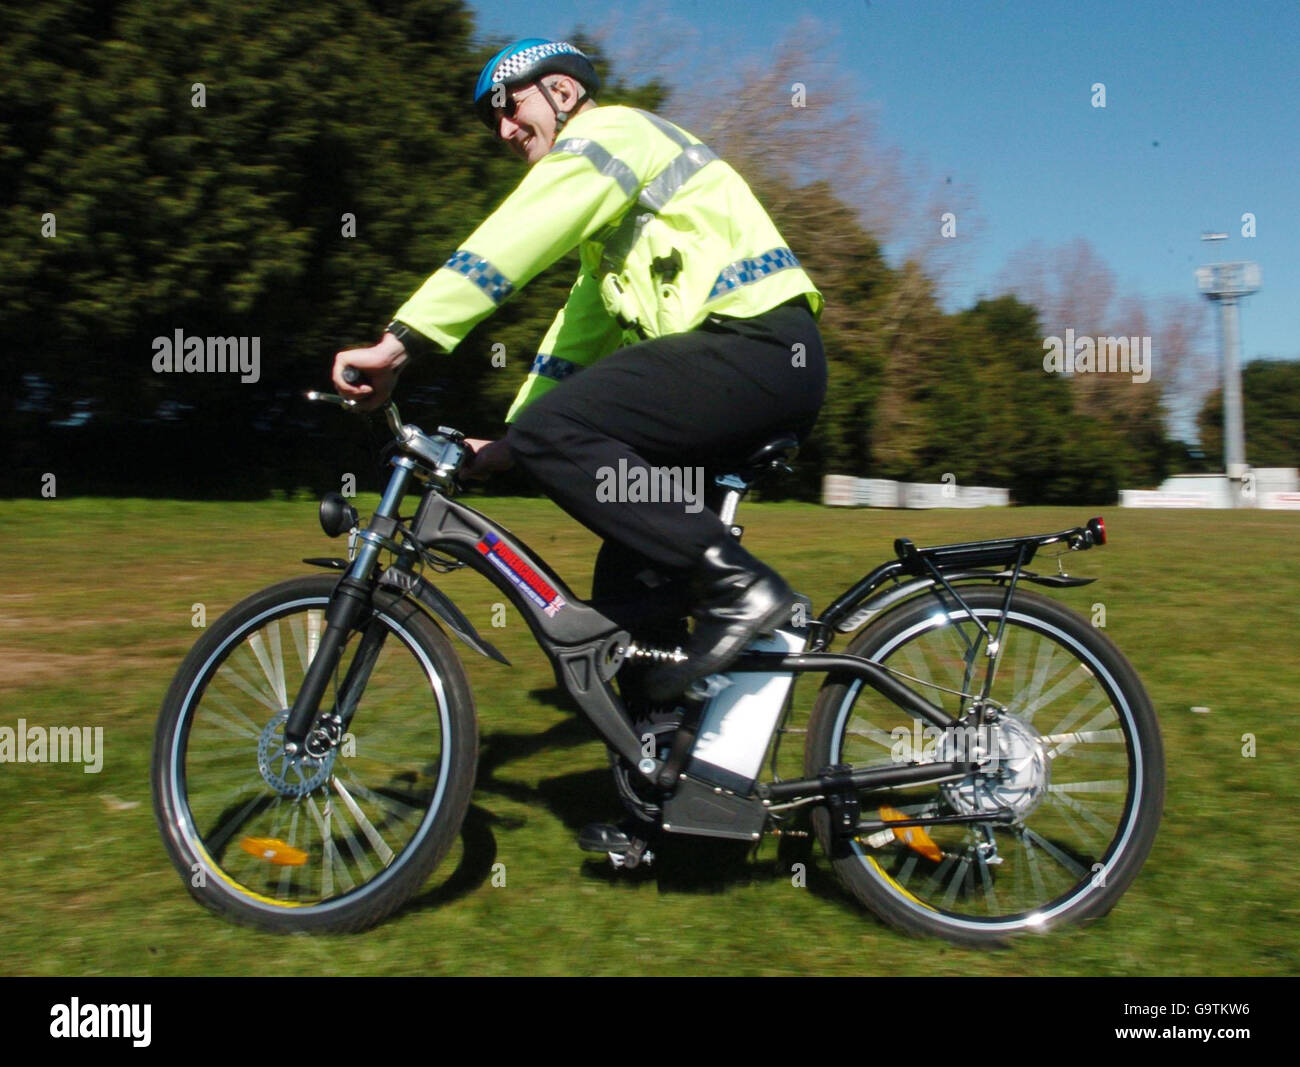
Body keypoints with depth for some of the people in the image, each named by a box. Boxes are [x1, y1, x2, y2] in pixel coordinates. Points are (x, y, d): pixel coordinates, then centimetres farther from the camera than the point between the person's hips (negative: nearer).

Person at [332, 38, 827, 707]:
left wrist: (396, 345, -21)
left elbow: (511, 241, -15)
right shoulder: (609, 218, 30)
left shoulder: (611, 132, 0)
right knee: (627, 585, 7)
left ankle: (735, 584, -22)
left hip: (757, 345, -10)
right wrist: (506, 445, 21)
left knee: (554, 430, -23)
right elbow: (580, 333, 27)